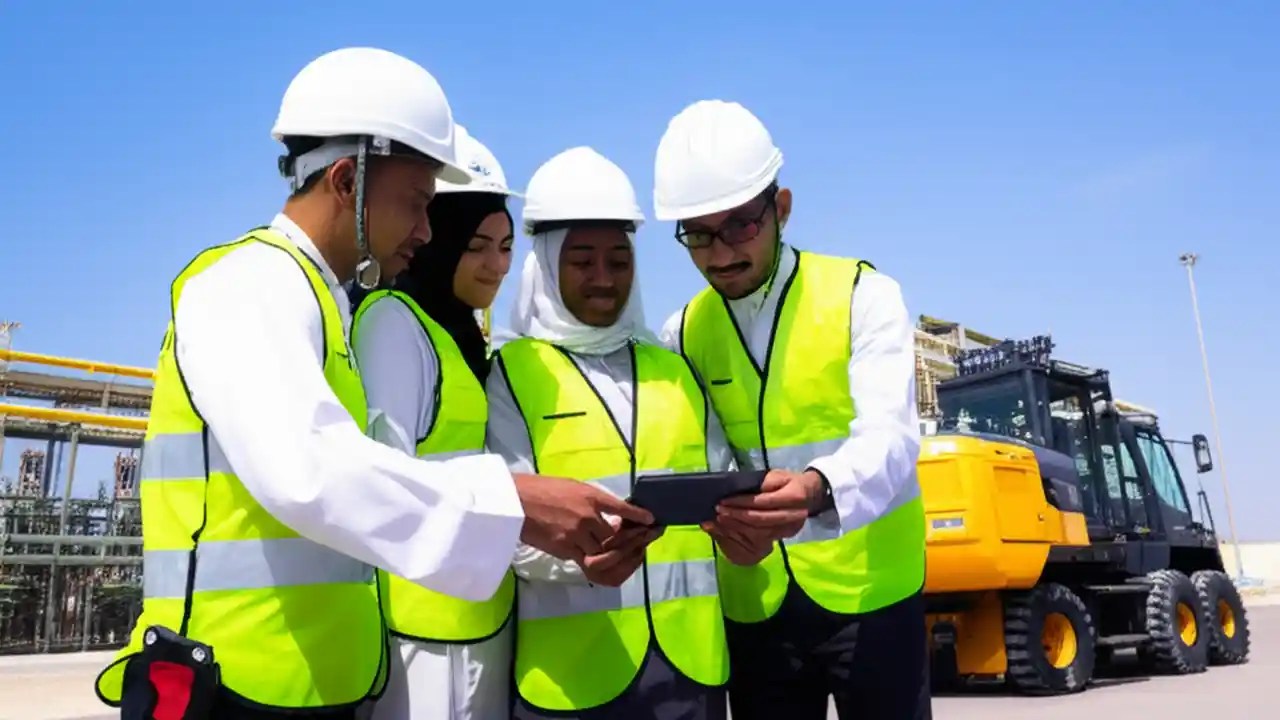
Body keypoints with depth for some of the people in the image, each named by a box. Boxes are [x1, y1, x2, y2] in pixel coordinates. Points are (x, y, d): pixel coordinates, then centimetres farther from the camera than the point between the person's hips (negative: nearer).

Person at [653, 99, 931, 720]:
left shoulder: (864, 296, -7)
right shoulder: (683, 334, 3)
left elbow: (888, 437, -20)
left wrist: (817, 489, -40)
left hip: (869, 593, -2)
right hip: (753, 605, 3)